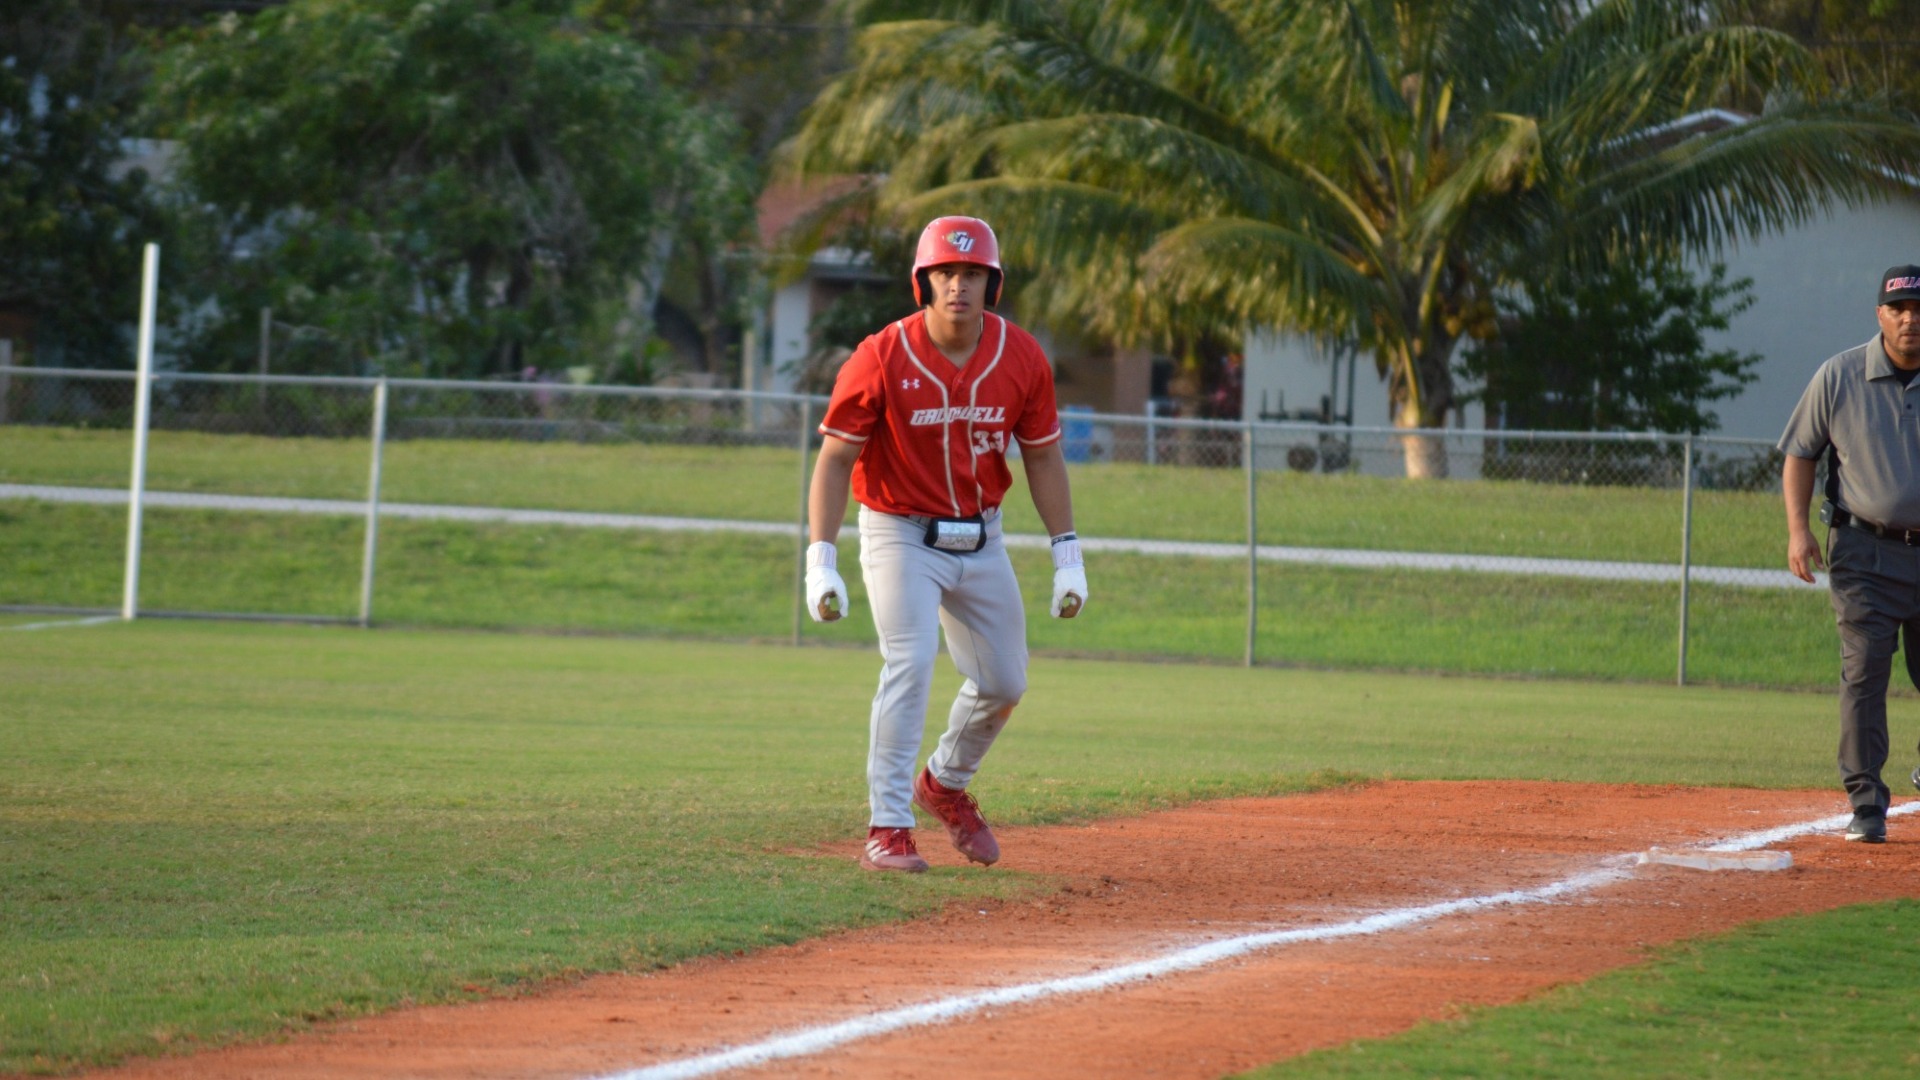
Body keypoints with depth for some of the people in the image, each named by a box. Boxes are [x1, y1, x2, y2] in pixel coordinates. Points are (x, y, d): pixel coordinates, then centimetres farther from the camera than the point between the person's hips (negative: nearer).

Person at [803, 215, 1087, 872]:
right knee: (910, 667, -21)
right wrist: (820, 561, -21)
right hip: (901, 537, -5)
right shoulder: (881, 360, -19)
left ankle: (946, 783, 38)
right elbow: (834, 460, -14)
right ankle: (887, 830, -18)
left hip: (982, 540, 5)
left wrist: (1067, 555, 1)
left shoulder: (1022, 360, -8)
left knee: (1005, 684, 11)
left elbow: (1042, 456, 3)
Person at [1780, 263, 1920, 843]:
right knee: (1863, 672, -10)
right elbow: (1800, 453, 8)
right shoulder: (1839, 377, -1)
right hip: (1865, 551, -1)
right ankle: (1866, 804, -6)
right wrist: (1798, 528, -4)